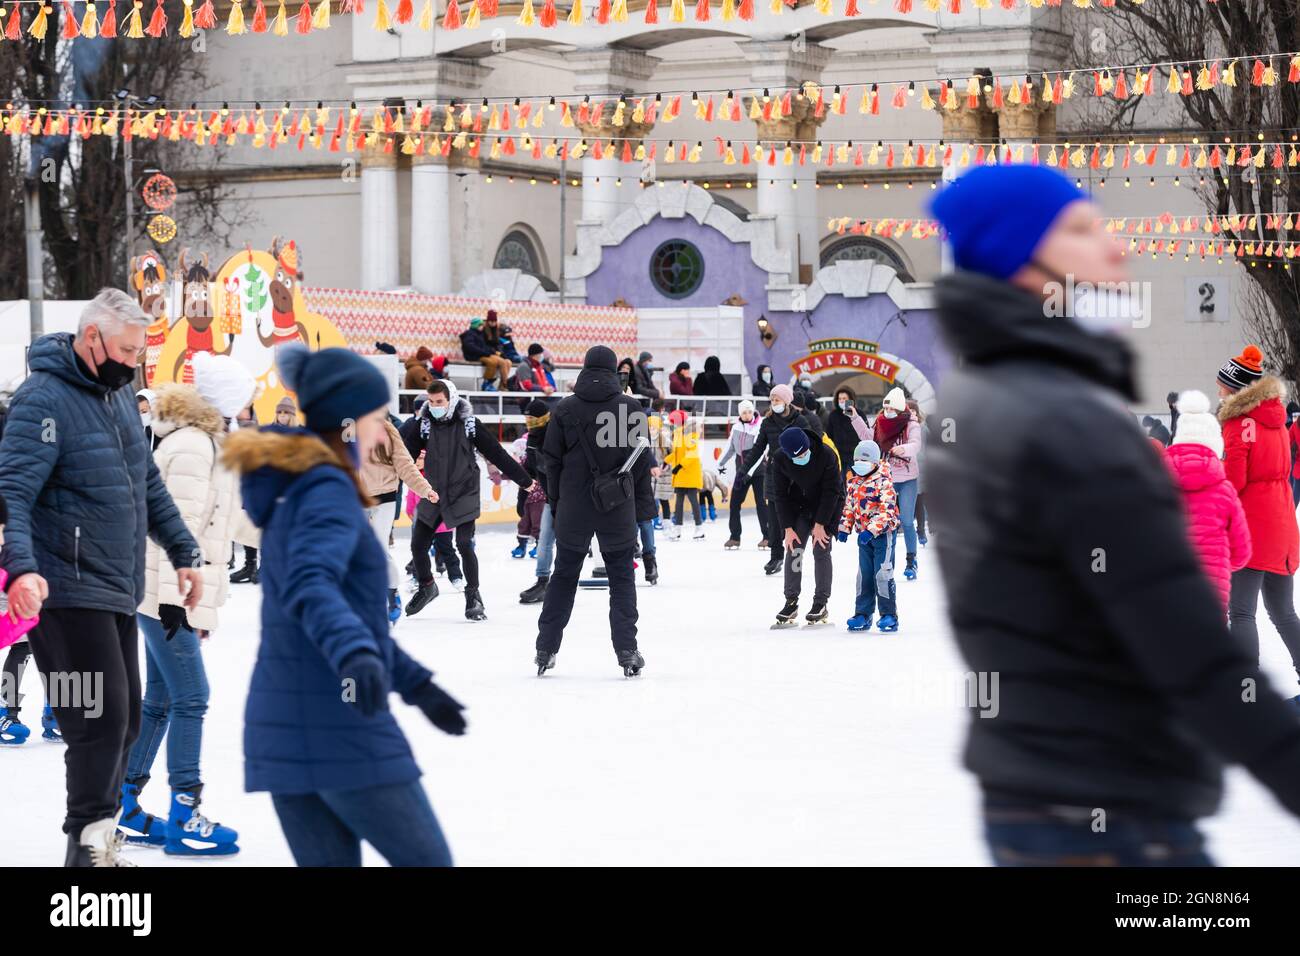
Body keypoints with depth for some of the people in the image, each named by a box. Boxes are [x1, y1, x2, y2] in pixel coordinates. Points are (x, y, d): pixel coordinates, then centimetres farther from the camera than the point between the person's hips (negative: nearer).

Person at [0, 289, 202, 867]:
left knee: (122, 720, 12)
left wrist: (183, 553, 21)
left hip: (119, 591, 9)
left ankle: (99, 839, 23)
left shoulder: (119, 397, 14)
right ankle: (90, 845, -3)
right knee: (102, 717, -12)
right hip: (67, 594, -9)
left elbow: (147, 484, 24)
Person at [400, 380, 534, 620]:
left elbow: (496, 453, -4)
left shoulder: (468, 424, -7)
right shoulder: (423, 424, -3)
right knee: (418, 545, 5)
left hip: (464, 494, -3)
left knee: (464, 544, -13)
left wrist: (524, 479, -1)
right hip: (433, 493, 3)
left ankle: (473, 595, 3)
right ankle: (426, 587, 32)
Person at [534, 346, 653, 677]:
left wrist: (556, 501, 12)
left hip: (573, 509, 1)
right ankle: (627, 652, 3)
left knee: (564, 575, 12)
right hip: (619, 511, -1)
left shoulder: (565, 410, -1)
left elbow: (552, 461, 1)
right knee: (621, 577, 8)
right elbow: (641, 459, -2)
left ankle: (546, 649, 13)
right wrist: (641, 505, 6)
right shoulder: (631, 408, -4)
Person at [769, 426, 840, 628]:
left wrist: (820, 524, -20)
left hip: (826, 505, -3)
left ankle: (821, 603, 0)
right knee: (793, 549, -4)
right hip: (799, 504, 3)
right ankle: (791, 602, 3)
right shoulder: (780, 460, -19)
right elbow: (780, 494, -11)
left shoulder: (827, 454, -28)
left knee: (821, 550, -8)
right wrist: (788, 528, -13)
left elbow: (831, 491, -21)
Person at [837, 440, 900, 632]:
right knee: (864, 575, 10)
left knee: (882, 574, -8)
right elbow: (849, 506, 16)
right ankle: (862, 615, 17)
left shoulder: (884, 482, -16)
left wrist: (872, 530, -30)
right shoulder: (853, 481, 6)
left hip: (883, 533, -7)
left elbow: (887, 511, -23)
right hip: (863, 534, 7)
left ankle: (889, 615, -1)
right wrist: (844, 528, 8)